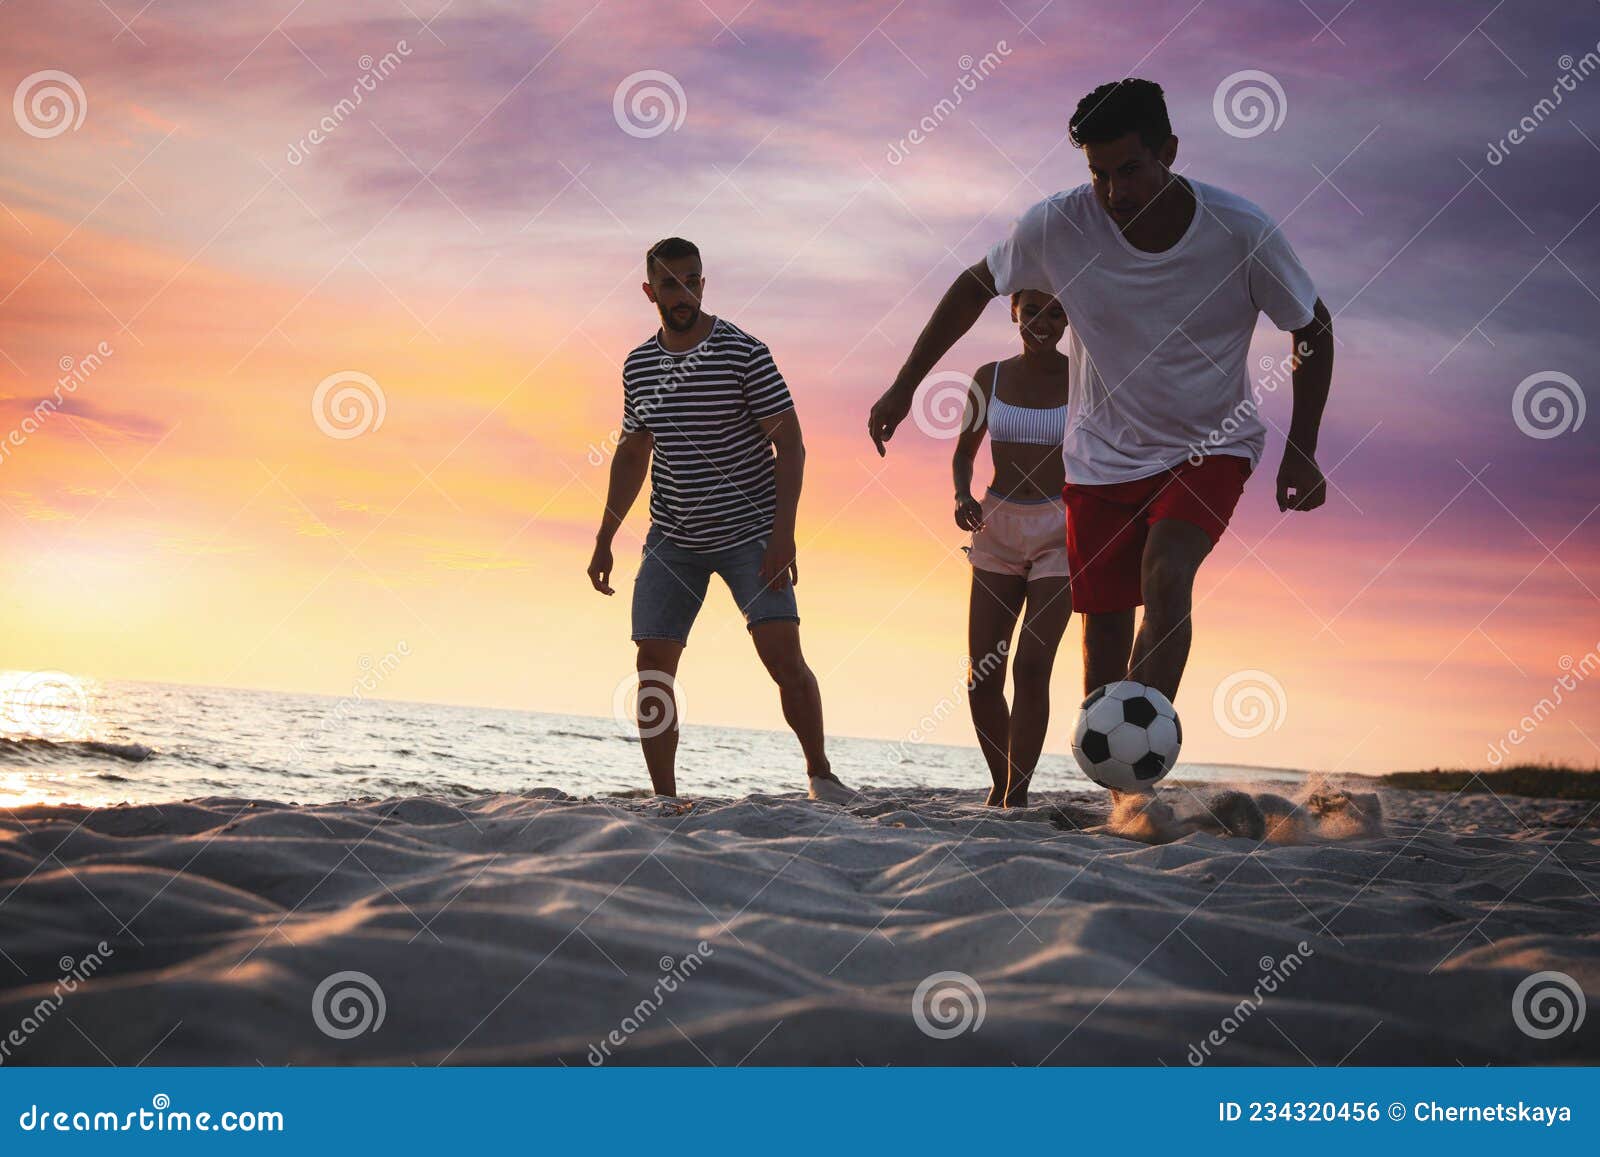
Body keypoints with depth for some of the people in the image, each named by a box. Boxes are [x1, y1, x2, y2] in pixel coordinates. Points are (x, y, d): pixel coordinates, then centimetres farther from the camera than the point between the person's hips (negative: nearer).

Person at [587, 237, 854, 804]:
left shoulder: (744, 352, -9)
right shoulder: (638, 365, 6)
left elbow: (789, 445, -9)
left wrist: (783, 533, -18)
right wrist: (604, 541, 13)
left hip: (749, 532, -4)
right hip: (672, 539, 4)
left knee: (784, 657, -14)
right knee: (653, 667, -3)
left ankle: (820, 776, 3)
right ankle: (664, 802, 5)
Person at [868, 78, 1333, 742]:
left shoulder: (1241, 232, -18)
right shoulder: (1057, 226, -16)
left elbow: (1313, 329, -2)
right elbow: (975, 288, 4)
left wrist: (1301, 453, -3)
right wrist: (903, 386, 3)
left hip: (1212, 446, -2)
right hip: (1102, 456, 2)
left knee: (1166, 576, -29)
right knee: (1103, 634, -2)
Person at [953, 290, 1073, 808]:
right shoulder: (991, 378, 5)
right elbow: (964, 451, 17)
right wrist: (962, 496, -3)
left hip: (1060, 532, -3)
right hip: (998, 528, 3)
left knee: (1031, 666, -16)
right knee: (982, 678, 0)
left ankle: (1016, 794, -11)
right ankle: (1000, 784, 19)